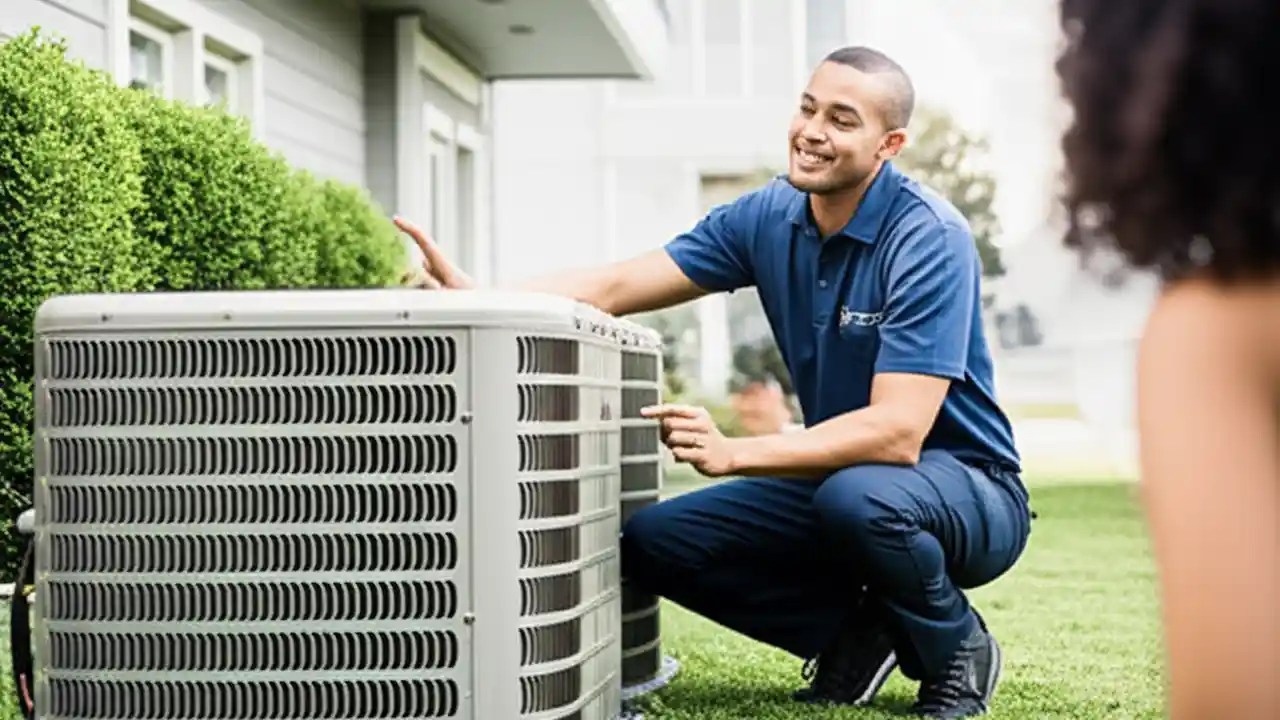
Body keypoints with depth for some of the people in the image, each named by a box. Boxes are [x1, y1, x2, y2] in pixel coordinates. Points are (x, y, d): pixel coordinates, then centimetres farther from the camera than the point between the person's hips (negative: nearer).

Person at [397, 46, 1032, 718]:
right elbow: (610, 286, -8)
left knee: (857, 497, -39)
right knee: (652, 542, -8)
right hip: (839, 476, 6)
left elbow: (896, 433, -32)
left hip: (968, 492, -6)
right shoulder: (767, 217, -3)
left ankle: (956, 648, -7)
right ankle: (859, 635, 7)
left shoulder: (929, 239, -23)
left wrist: (733, 453, -40)